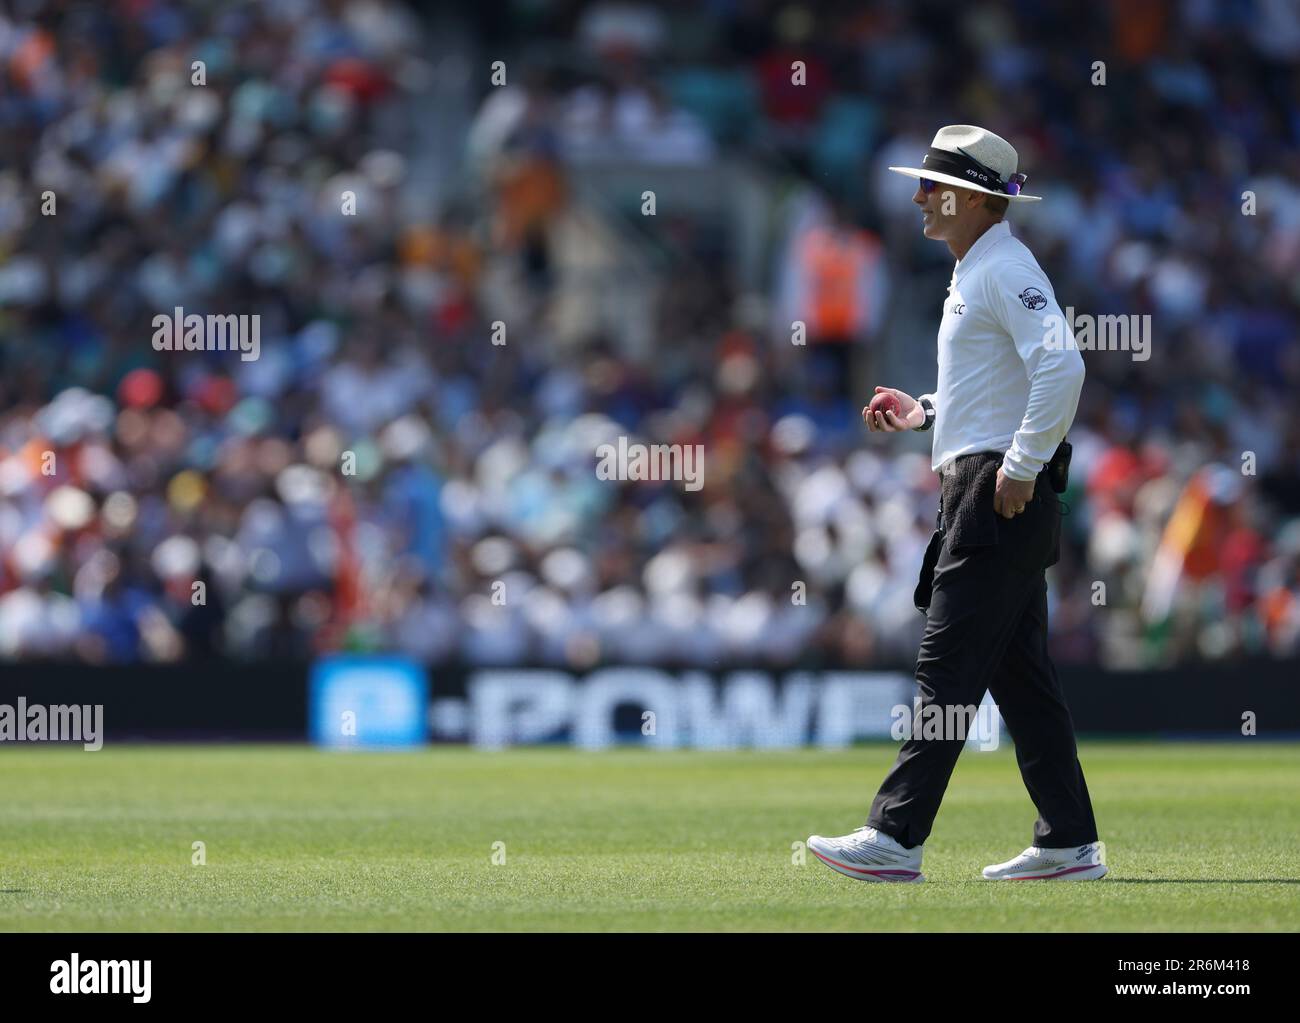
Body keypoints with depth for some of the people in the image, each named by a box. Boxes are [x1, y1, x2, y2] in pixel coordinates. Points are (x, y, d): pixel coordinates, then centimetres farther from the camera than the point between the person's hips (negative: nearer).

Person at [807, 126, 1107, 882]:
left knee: (948, 670, -11)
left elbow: (1062, 367, -25)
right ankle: (1070, 842, 12)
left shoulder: (1005, 271, -13)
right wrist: (924, 413, 17)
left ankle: (896, 839, -14)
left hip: (999, 494, -11)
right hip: (980, 492, 11)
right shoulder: (975, 274, 20)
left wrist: (1021, 466, -24)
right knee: (1019, 672, 10)